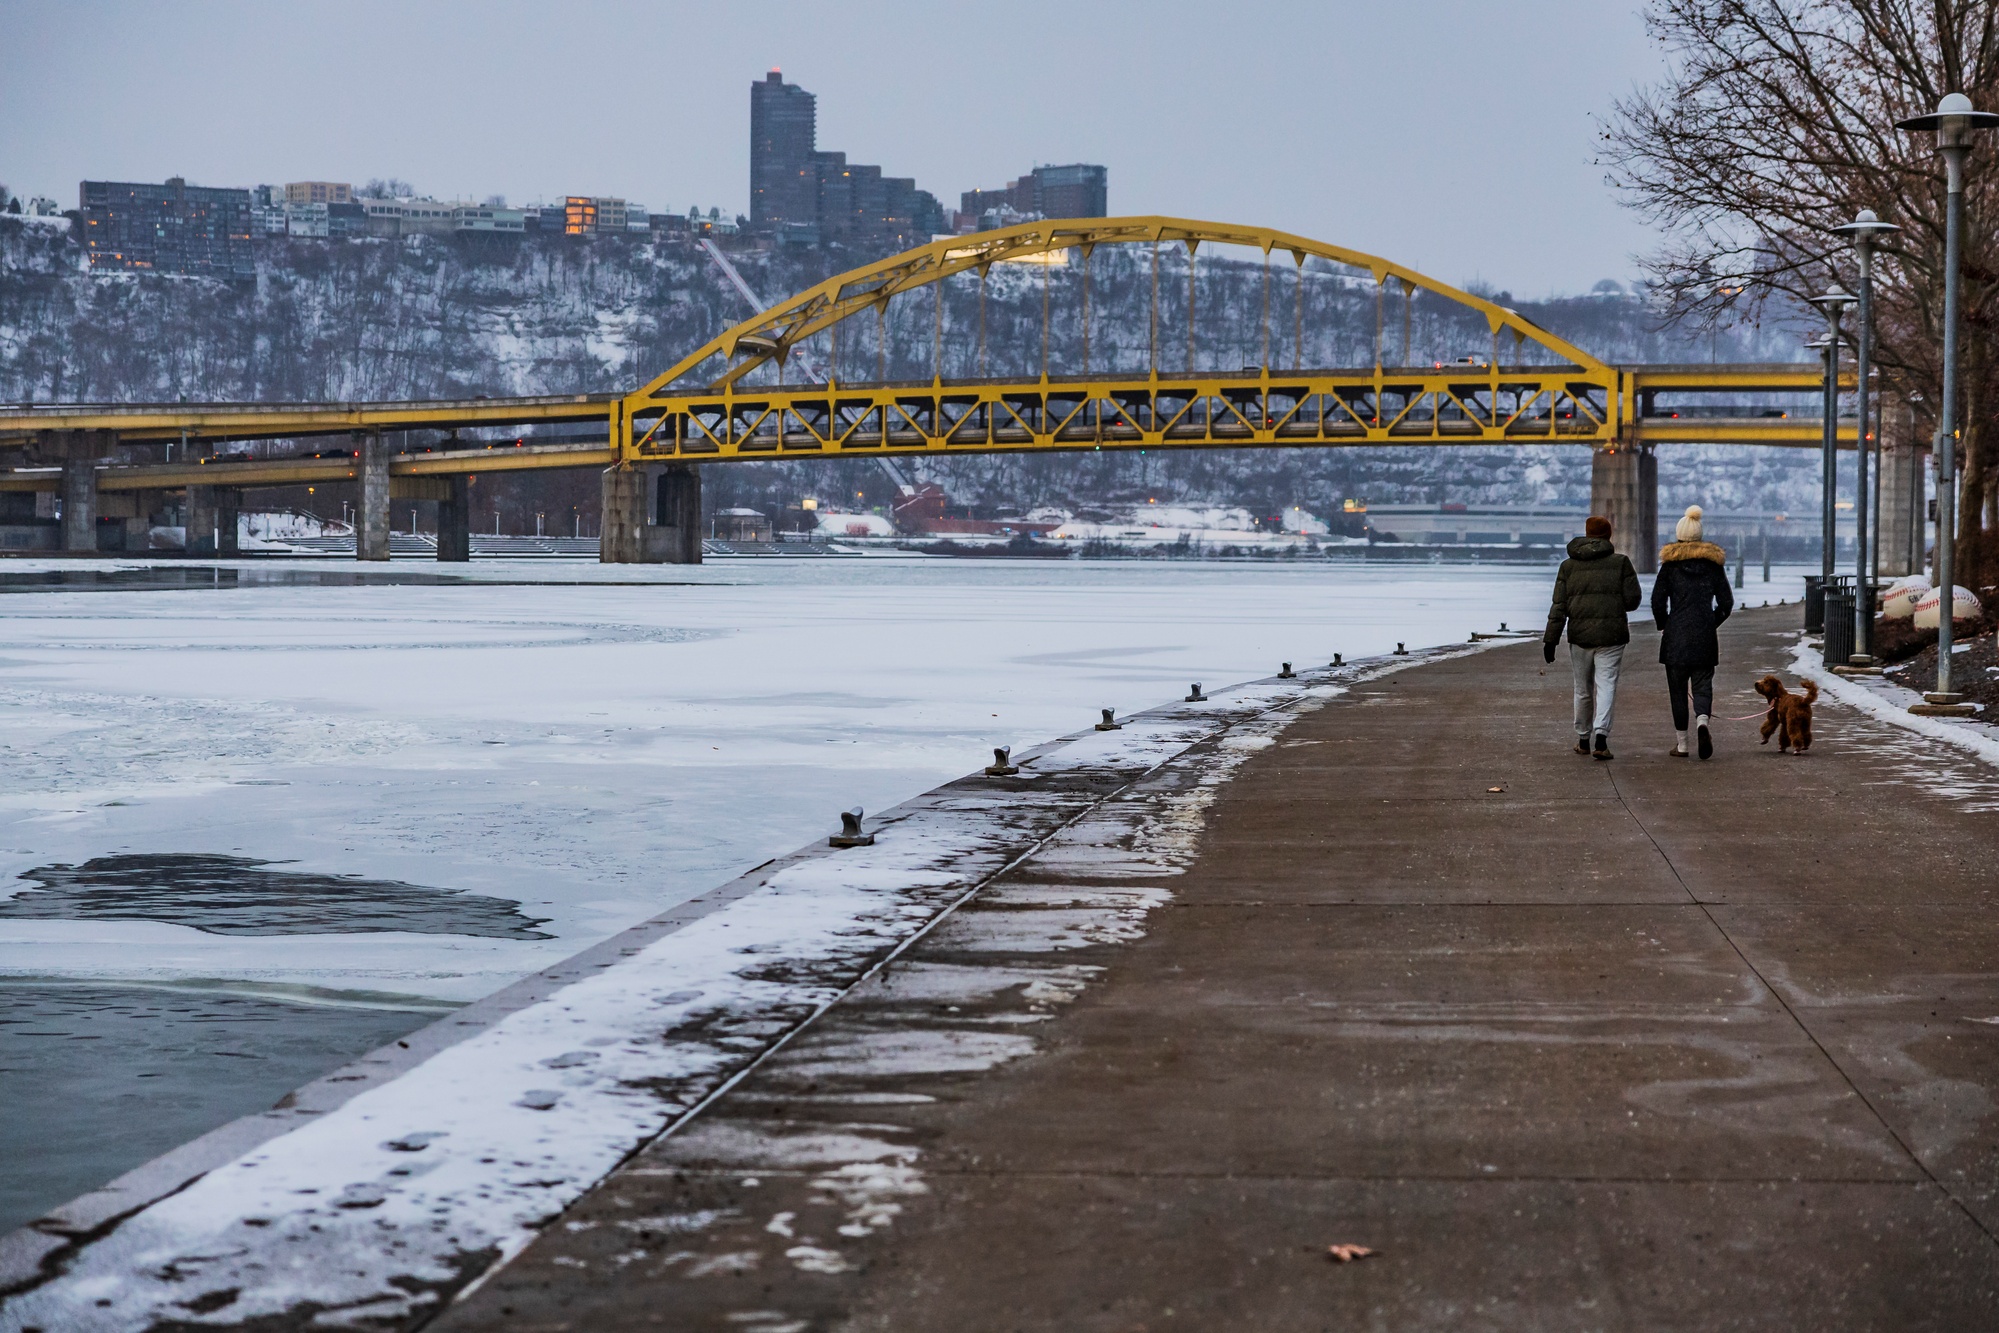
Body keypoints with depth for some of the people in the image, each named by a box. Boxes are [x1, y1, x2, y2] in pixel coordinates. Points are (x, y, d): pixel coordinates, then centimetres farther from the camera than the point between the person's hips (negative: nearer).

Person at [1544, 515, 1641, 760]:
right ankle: (1601, 736, -20)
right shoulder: (1620, 562, -1)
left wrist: (1551, 640, 0)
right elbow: (1632, 600, -3)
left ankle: (1583, 740, 24)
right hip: (1611, 636, -2)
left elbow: (1559, 607, 0)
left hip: (1579, 635, 2)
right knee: (1606, 685, -3)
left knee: (1583, 689, 14)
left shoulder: (1568, 566, 4)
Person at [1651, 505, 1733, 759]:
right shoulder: (1714, 563, 5)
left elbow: (1658, 600, -5)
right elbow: (1726, 602, 6)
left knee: (1677, 689, 6)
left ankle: (1681, 744, 6)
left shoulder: (1670, 562, -2)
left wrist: (1663, 626, 10)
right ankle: (1702, 721, -23)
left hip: (1675, 635, -2)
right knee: (1702, 684, 7)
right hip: (1705, 638, 2)